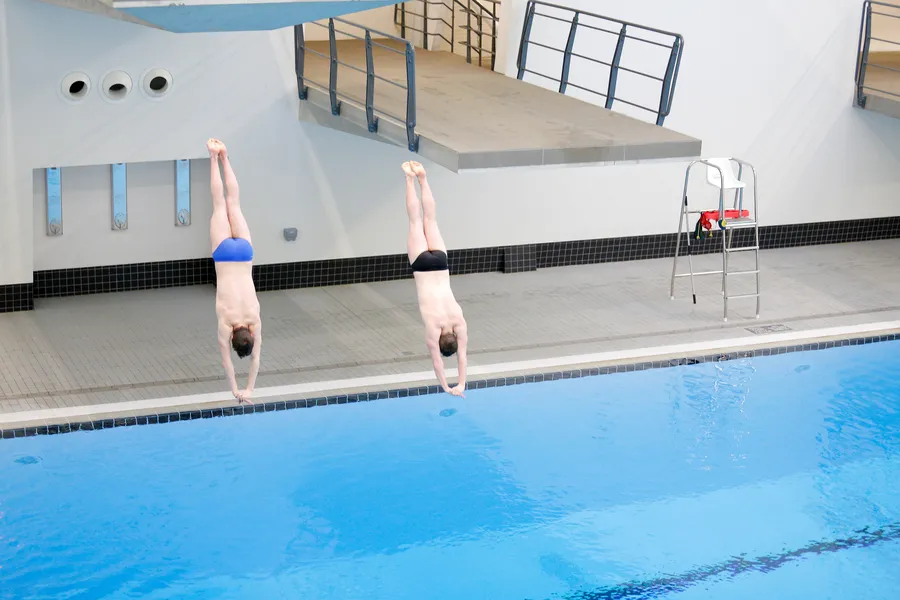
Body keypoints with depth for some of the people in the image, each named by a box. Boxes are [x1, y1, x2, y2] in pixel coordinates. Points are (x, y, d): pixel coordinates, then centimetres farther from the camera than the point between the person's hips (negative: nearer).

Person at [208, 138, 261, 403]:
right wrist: (237, 390, -13)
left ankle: (222, 157, 25)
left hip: (242, 253, 0)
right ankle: (215, 157, 20)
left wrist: (247, 389, -11)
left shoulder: (254, 319, -18)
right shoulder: (226, 321, -20)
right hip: (228, 254, 0)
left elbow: (255, 358, -11)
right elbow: (226, 359, -15)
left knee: (232, 203, 16)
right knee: (221, 204, 13)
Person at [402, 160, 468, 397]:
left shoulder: (459, 322, -17)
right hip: (424, 265, -1)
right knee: (417, 222, 11)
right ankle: (411, 178, 15)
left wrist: (461, 385, -10)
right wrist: (446, 388, -13)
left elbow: (461, 356, -11)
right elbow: (436, 360, -16)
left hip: (438, 263, 1)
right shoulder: (433, 325, -21)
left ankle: (421, 177, 20)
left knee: (429, 220, 13)